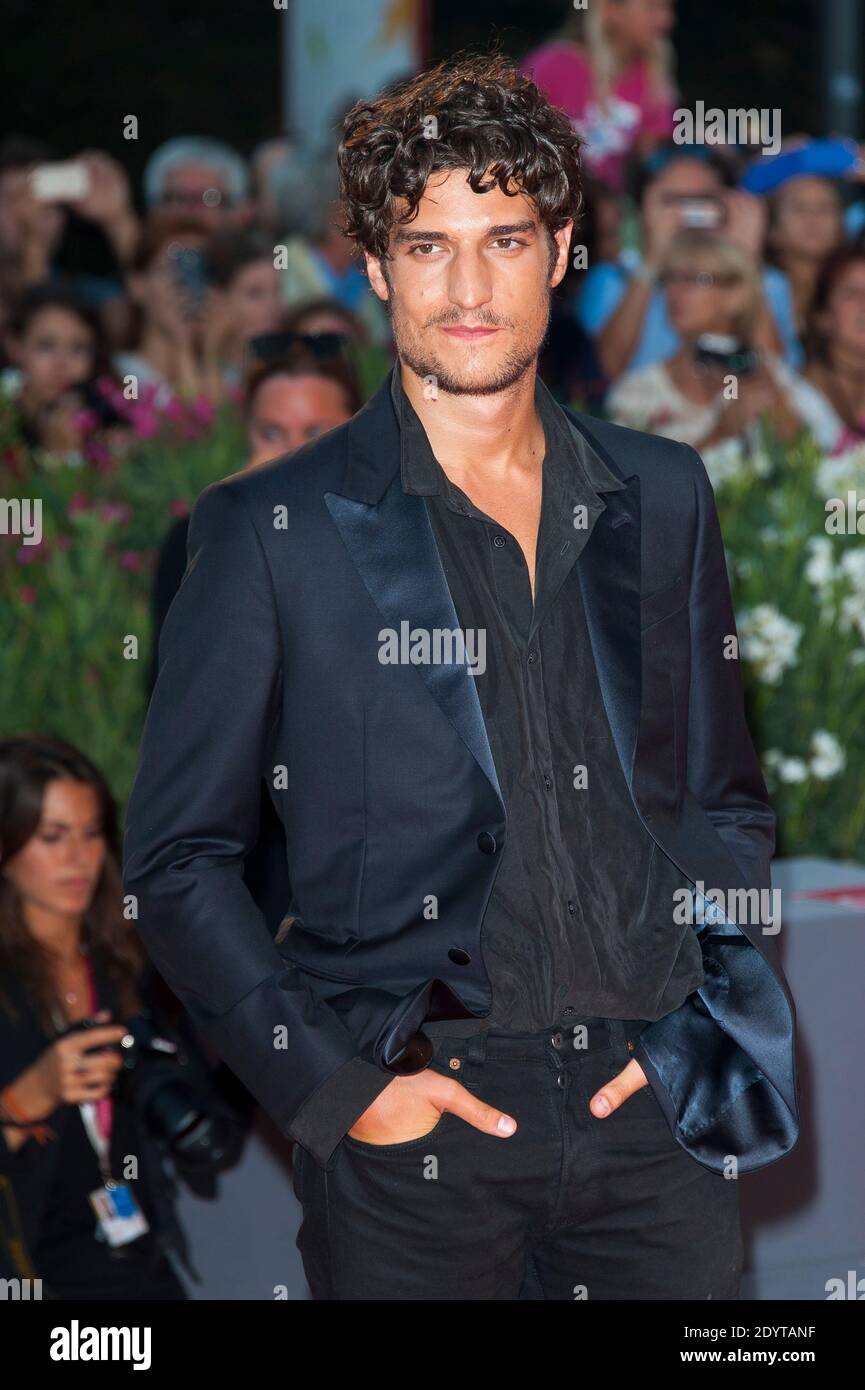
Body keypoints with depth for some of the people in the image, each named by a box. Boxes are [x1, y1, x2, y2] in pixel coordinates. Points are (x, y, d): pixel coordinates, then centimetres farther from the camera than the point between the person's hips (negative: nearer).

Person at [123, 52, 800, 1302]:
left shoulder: (662, 498, 11)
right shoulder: (272, 529, 0)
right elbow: (176, 856, 1)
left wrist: (707, 1034, 5)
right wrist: (331, 1083, -8)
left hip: (649, 1105, 3)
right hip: (415, 1114, -3)